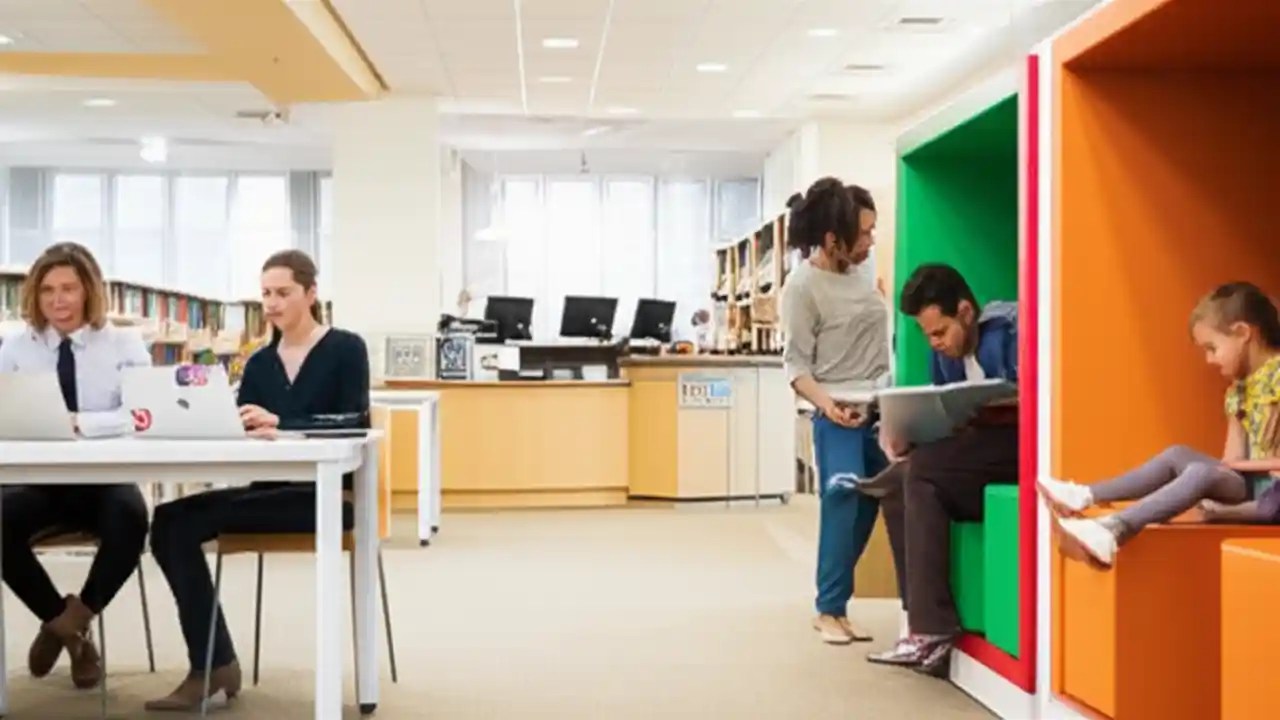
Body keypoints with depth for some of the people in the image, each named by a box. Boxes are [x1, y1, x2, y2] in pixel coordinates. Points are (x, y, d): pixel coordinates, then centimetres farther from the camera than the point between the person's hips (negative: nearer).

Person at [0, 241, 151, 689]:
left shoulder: (124, 346, 0)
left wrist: (79, 422, -31)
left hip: (106, 481, -2)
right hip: (37, 481, 2)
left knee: (130, 517, -34)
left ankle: (71, 618, -7)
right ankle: (62, 620, 0)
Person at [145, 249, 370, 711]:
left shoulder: (346, 349, -1)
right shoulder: (259, 363, 16)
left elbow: (351, 423, -13)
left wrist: (278, 424, -26)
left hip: (326, 494, -6)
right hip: (269, 492, 7)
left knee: (181, 522, -22)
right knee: (170, 524, -17)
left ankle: (215, 666, -13)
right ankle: (211, 667, -13)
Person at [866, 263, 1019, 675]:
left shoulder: (1012, 329, -11)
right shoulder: (945, 351, 12)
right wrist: (904, 432, -7)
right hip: (978, 457, 8)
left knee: (923, 468, -26)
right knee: (898, 483, -13)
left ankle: (932, 629, -23)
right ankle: (925, 625, -15)